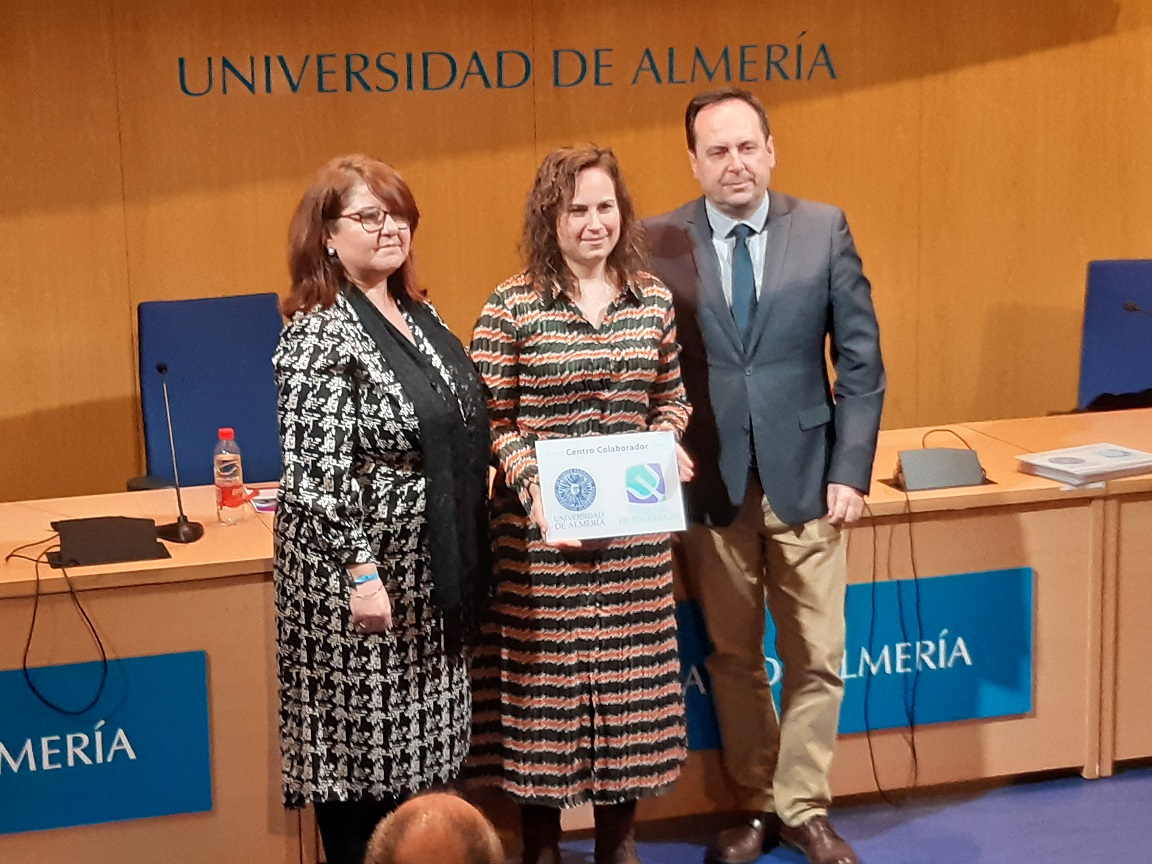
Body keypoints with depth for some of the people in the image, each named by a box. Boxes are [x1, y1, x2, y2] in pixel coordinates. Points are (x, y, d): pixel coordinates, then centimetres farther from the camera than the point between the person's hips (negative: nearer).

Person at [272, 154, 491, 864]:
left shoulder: (419, 314, 10)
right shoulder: (320, 334, -16)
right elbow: (314, 474, -21)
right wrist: (361, 572, -23)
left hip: (433, 572, 8)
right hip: (361, 573, -8)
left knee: (416, 746, 16)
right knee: (360, 749, 2)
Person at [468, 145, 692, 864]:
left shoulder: (654, 300, 6)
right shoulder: (513, 306, -5)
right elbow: (491, 417, -5)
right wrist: (532, 480, -19)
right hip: (543, 523, -3)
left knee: (627, 669, 9)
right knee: (546, 670, 3)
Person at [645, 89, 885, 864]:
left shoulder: (824, 230, -1)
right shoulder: (660, 244, -4)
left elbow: (861, 360, 0)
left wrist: (851, 471, -5)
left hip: (804, 475, 1)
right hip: (710, 481, 0)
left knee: (816, 657, 7)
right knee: (733, 658, 12)